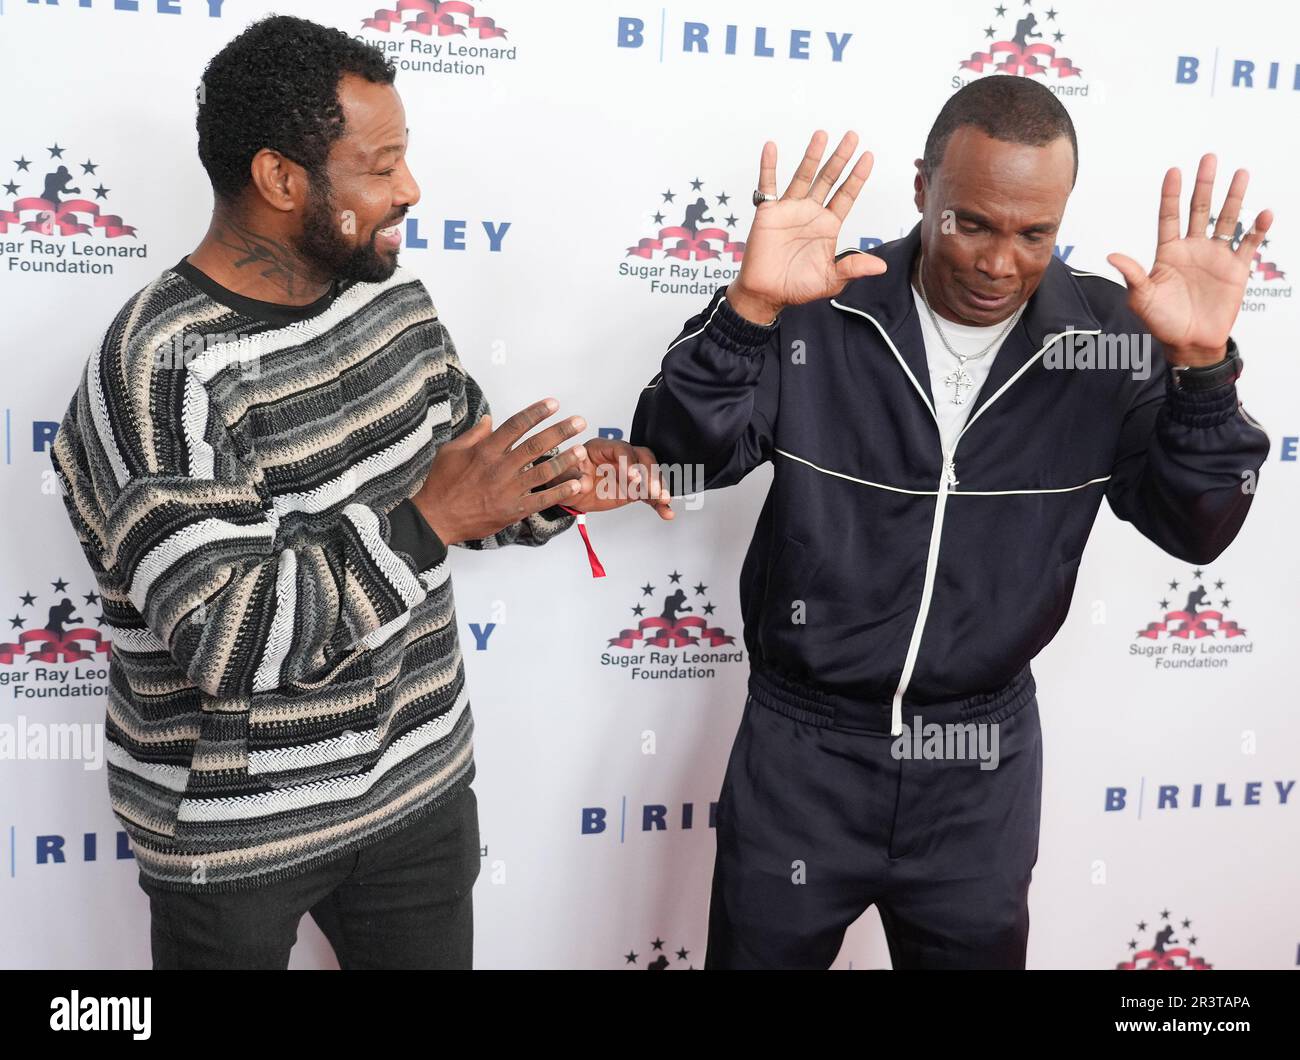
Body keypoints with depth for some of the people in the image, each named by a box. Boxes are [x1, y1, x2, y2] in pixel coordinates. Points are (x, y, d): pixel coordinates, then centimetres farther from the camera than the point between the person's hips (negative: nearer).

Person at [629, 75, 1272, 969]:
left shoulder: (1114, 337, -7)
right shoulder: (819, 311, -13)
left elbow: (1197, 530, -8)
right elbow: (678, 458, -17)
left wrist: (1202, 365, -24)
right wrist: (748, 307, -33)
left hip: (984, 761, 2)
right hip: (806, 749, -1)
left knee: (978, 947, 22)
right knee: (761, 948, 17)